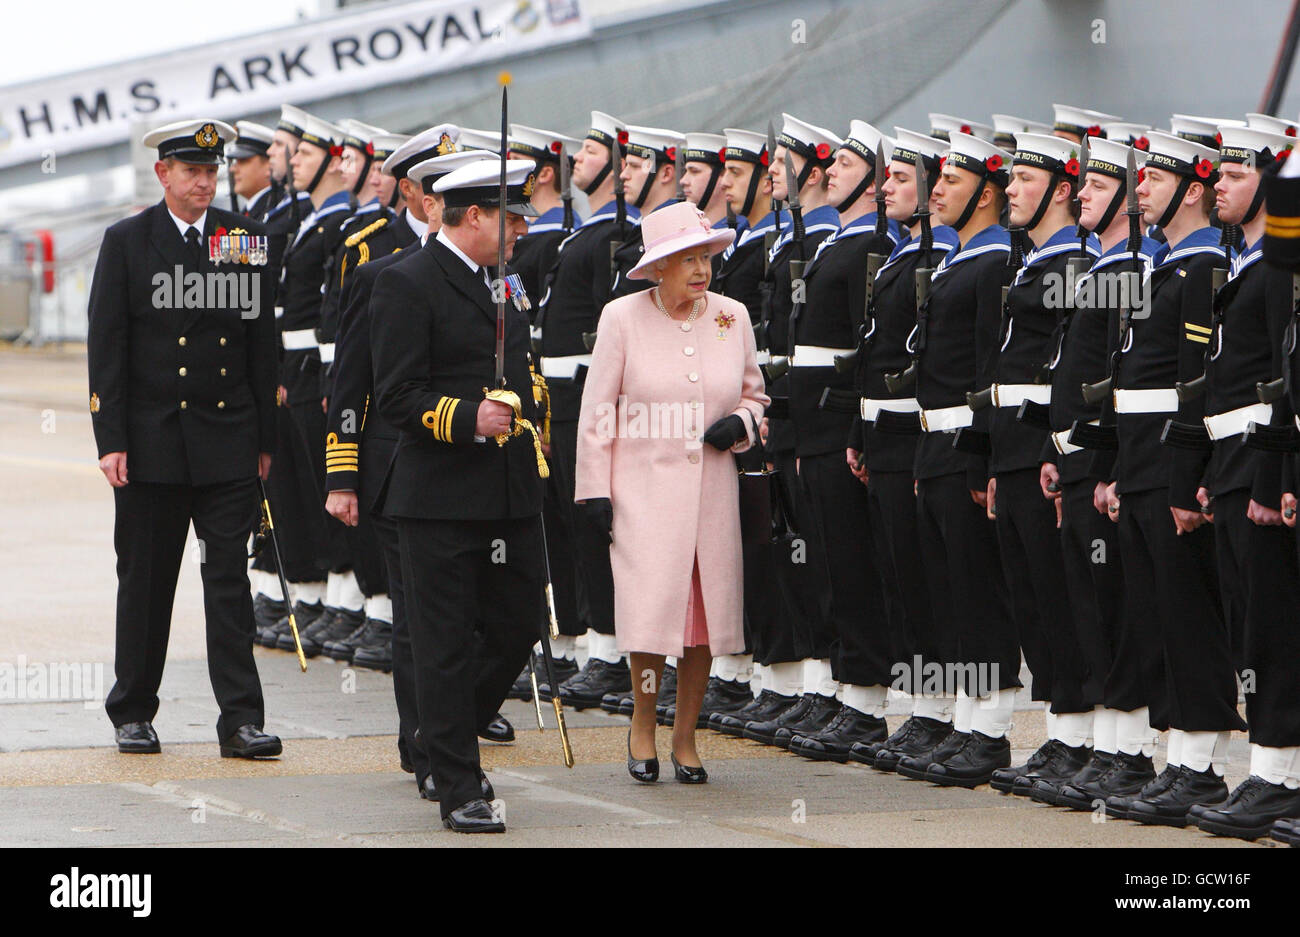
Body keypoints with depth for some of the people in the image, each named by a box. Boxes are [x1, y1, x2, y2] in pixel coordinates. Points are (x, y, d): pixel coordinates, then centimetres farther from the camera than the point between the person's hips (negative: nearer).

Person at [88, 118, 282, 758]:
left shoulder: (242, 238, 6)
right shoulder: (127, 242, 0)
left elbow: (261, 341, 9)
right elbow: (106, 347, -2)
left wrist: (264, 437, 7)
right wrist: (111, 440, -9)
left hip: (229, 440, 1)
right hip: (151, 440, -1)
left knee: (229, 578, -2)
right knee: (145, 580, 7)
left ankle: (241, 721, -4)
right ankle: (133, 713, 20)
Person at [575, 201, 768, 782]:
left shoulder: (732, 317, 6)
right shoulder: (623, 317, -2)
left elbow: (754, 394, 19)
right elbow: (597, 410, 1)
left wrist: (741, 423, -4)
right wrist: (594, 489, -3)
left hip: (712, 489, 3)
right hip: (644, 488, -3)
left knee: (707, 610, 1)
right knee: (652, 606, -11)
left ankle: (685, 735, 15)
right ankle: (643, 724, 12)